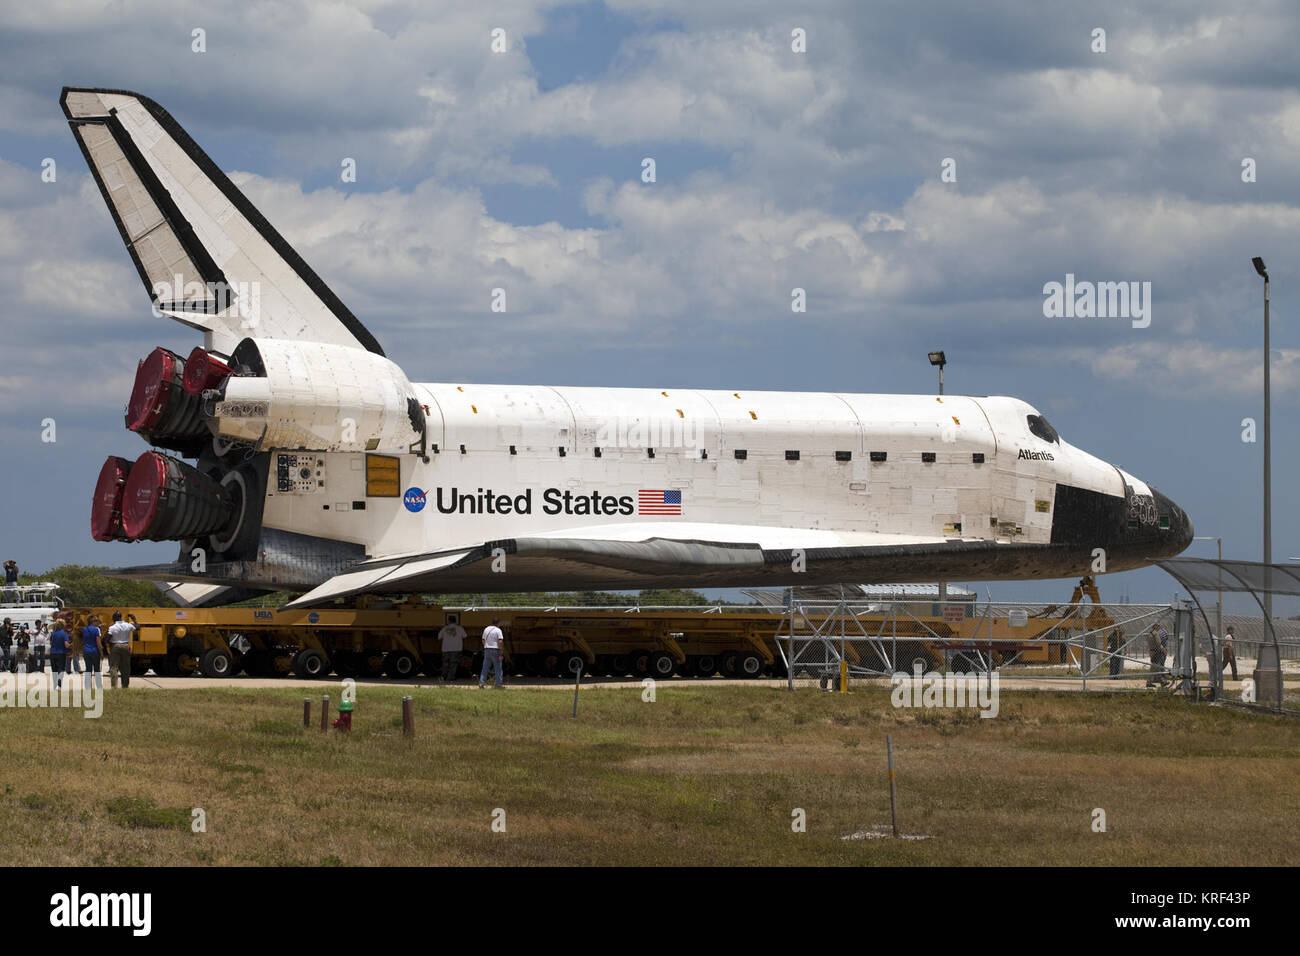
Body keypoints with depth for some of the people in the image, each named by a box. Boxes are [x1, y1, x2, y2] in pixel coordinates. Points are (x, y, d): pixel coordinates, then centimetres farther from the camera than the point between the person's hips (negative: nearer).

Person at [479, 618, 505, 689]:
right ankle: (499, 685, 3)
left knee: (485, 668, 9)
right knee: (498, 668, 2)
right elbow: (500, 641, -16)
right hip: (495, 650, -5)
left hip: (487, 649, 5)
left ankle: (481, 684, 4)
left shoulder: (486, 629, 10)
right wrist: (500, 654, -14)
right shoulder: (498, 630, -9)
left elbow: (483, 641, 15)